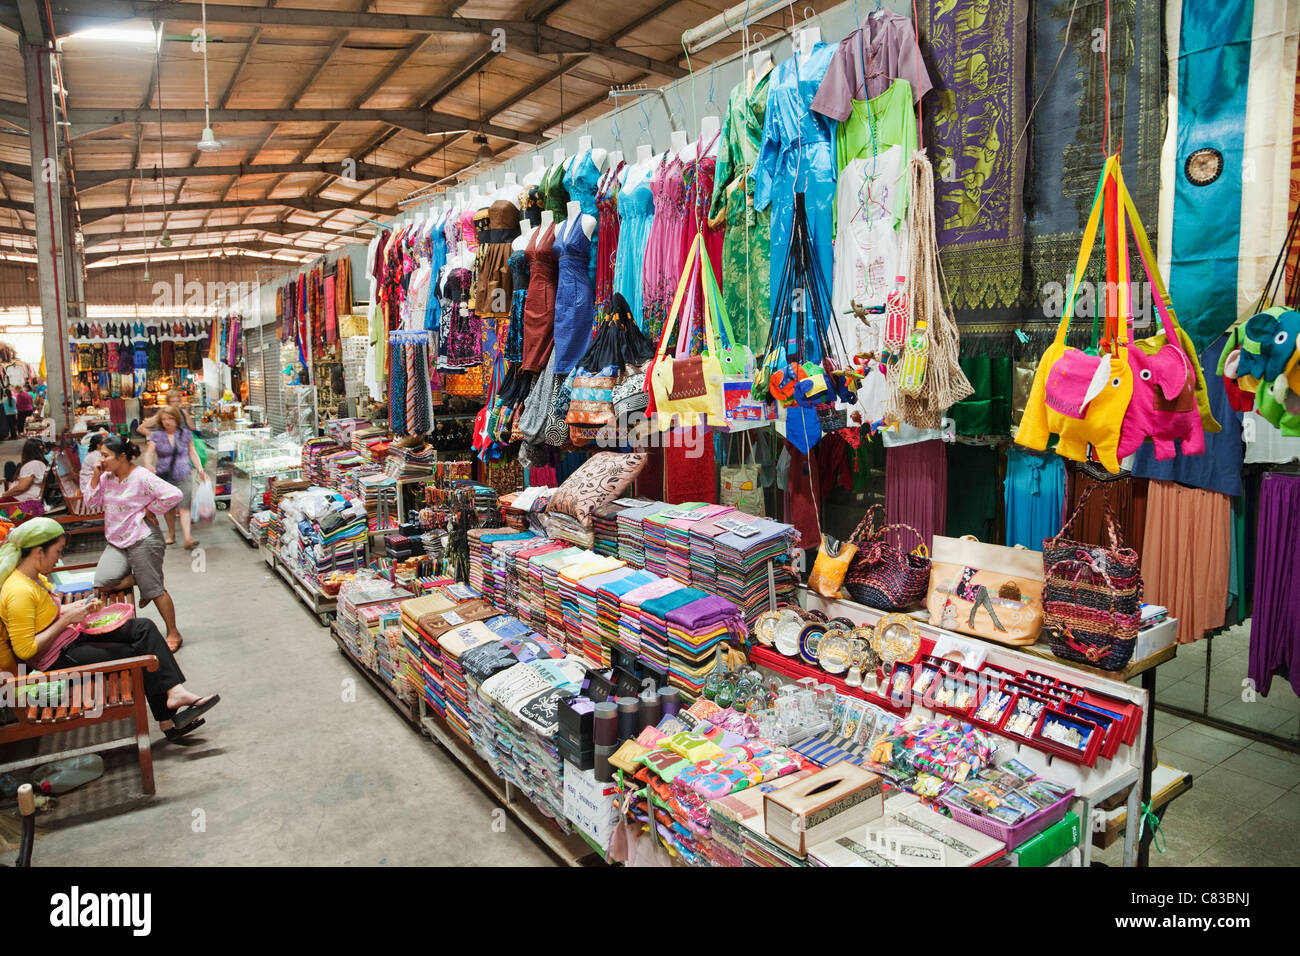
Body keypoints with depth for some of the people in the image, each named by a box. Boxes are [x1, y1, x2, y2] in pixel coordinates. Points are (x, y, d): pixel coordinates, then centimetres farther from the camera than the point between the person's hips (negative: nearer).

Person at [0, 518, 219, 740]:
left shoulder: (35, 578, 6)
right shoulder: (20, 592, -24)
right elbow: (25, 650, -25)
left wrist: (76, 607, 6)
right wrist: (66, 620, -20)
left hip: (72, 639, 10)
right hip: (57, 659, -9)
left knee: (144, 628, -5)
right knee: (139, 653, -10)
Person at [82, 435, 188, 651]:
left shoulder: (142, 477, -15)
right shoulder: (106, 478, 7)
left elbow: (173, 495, -23)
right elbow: (91, 504, 5)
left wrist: (150, 510, -13)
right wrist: (95, 478, -4)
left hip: (142, 541, -7)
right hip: (116, 542, 7)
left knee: (154, 590, -1)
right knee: (102, 581, -13)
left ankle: (173, 634, 11)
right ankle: (140, 580, 15)